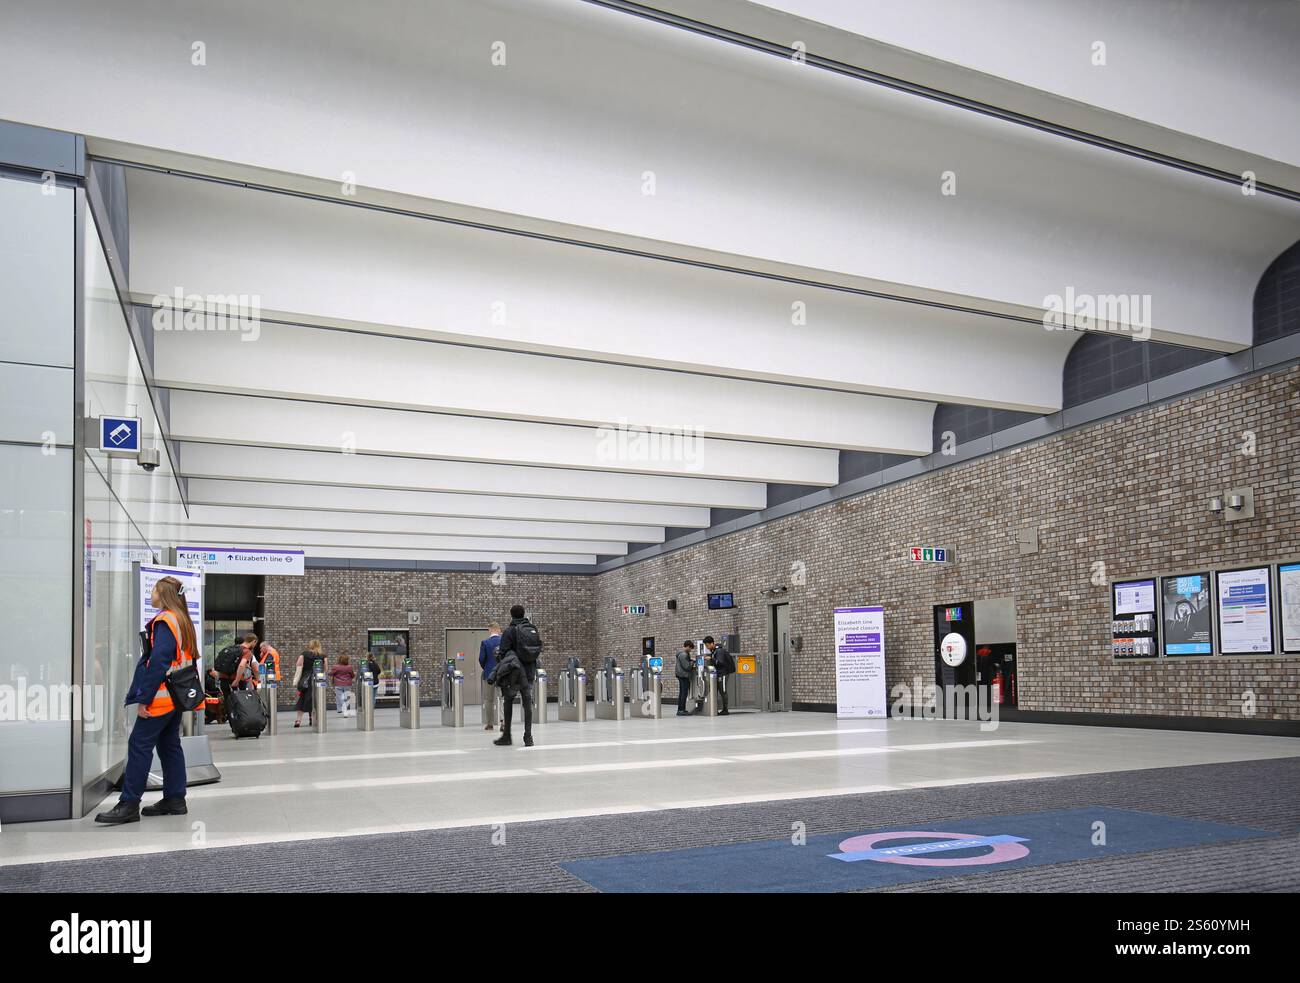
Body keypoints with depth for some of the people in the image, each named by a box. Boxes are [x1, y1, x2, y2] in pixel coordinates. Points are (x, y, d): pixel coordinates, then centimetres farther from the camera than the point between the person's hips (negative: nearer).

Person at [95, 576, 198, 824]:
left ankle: (129, 804, -5)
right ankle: (174, 799, 16)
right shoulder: (183, 621, 15)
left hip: (161, 697, -10)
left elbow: (158, 663, -20)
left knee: (139, 746, -6)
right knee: (169, 746, 13)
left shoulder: (164, 621, -13)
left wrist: (144, 698, -18)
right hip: (176, 696, 10)